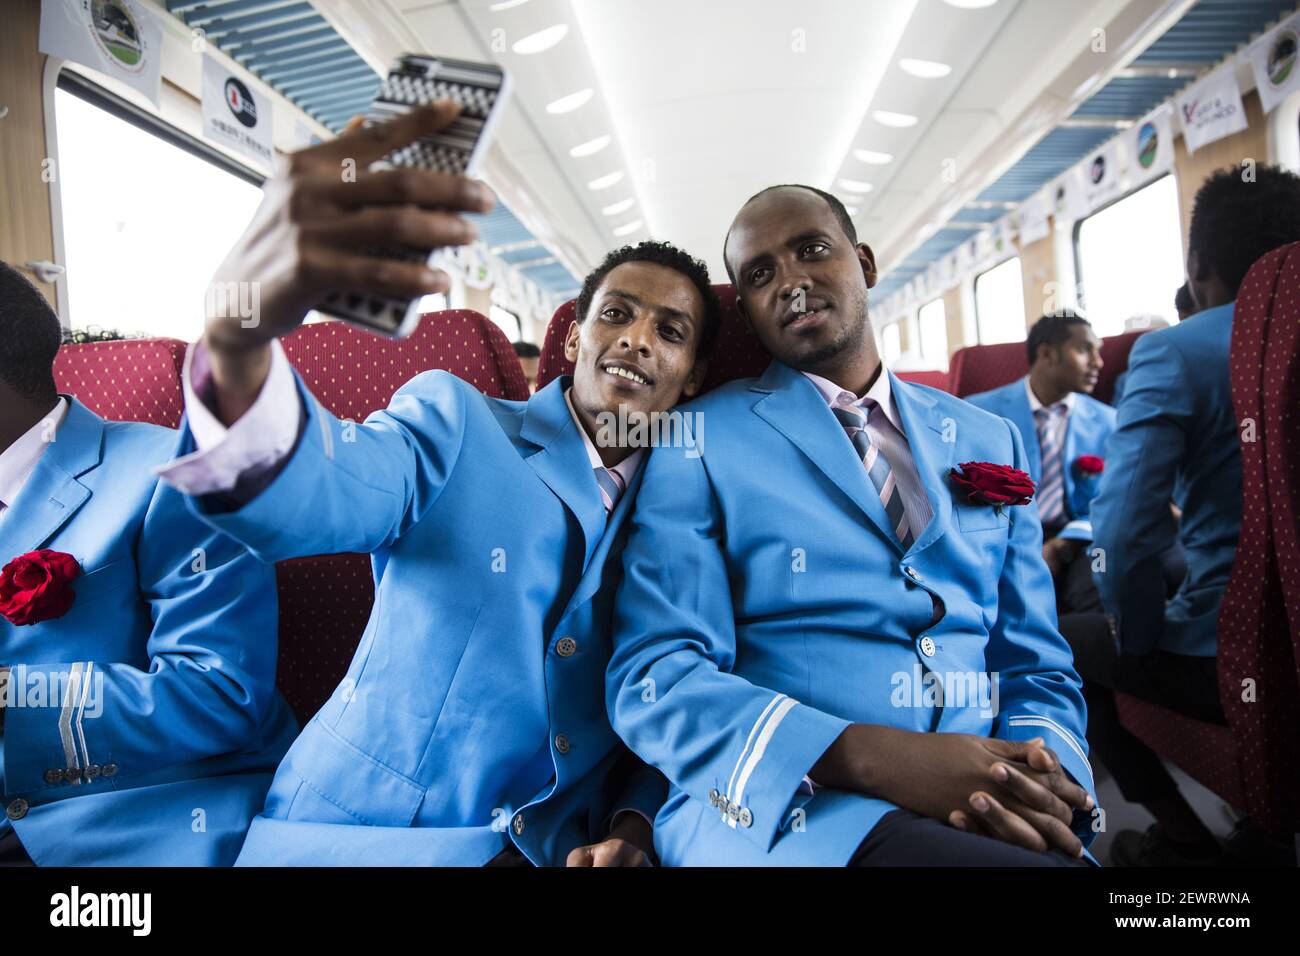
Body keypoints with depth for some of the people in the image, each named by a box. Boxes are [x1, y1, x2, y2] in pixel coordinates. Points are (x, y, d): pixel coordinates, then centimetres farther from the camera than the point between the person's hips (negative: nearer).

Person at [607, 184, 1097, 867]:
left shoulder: (991, 441, 13)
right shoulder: (702, 439, 0)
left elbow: (1036, 666, 14)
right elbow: (655, 680, -8)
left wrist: (1044, 779, -9)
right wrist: (874, 758, -21)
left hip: (981, 812, 6)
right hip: (777, 810, -6)